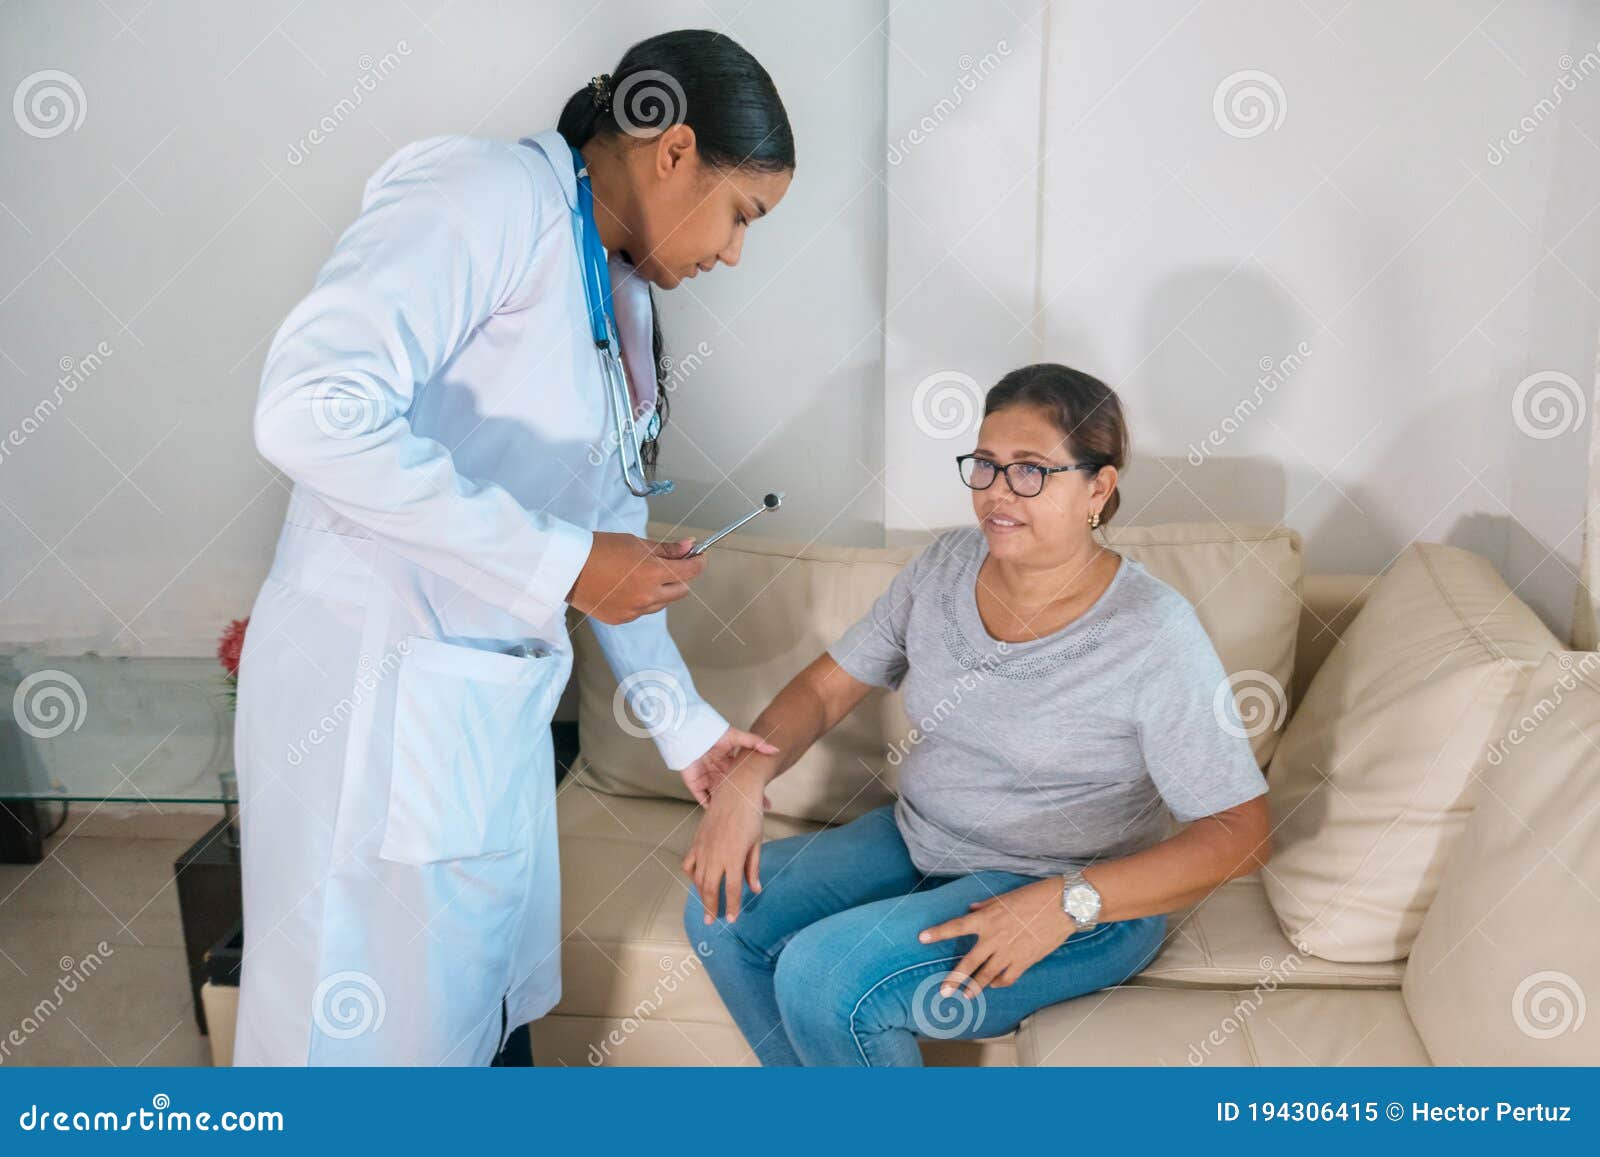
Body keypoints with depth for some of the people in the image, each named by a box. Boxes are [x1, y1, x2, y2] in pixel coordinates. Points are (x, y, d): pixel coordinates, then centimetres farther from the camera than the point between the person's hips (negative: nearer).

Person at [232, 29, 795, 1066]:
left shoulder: (623, 299, 13)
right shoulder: (488, 195, -13)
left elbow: (613, 534, 19)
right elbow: (313, 412, -27)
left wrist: (685, 723, 22)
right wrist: (562, 564, -24)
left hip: (500, 705, 8)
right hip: (373, 689, -8)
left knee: (484, 1016, 18)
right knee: (363, 1032, 4)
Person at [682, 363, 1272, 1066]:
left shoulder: (1153, 635, -20)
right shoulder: (947, 565, -2)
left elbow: (1240, 831, -19)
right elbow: (827, 687, 4)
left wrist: (1065, 903, -29)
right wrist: (745, 776, -16)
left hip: (1085, 900, -7)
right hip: (918, 842, 7)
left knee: (823, 977, -24)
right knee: (722, 913, -4)